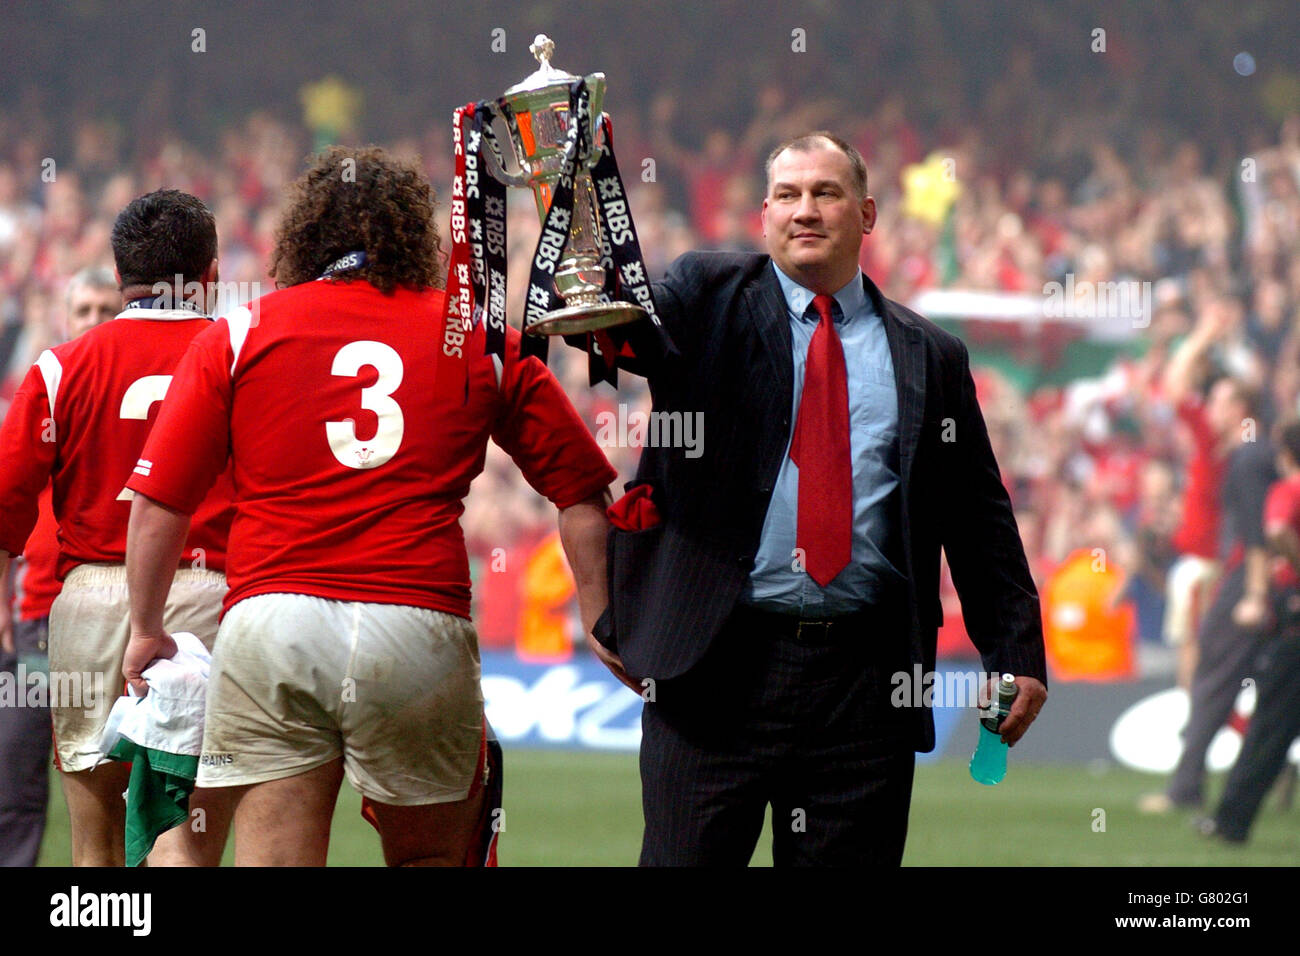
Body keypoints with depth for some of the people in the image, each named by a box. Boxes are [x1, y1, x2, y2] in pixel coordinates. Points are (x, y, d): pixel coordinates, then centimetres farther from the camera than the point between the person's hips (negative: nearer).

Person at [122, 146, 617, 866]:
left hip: (270, 616, 0)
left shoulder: (239, 335, 9)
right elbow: (581, 493, 10)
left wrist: (145, 628, 17)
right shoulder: (479, 341, 12)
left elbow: (158, 501, 7)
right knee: (428, 859, 13)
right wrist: (600, 623, 15)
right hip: (420, 629, 0)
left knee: (272, 862, -1)